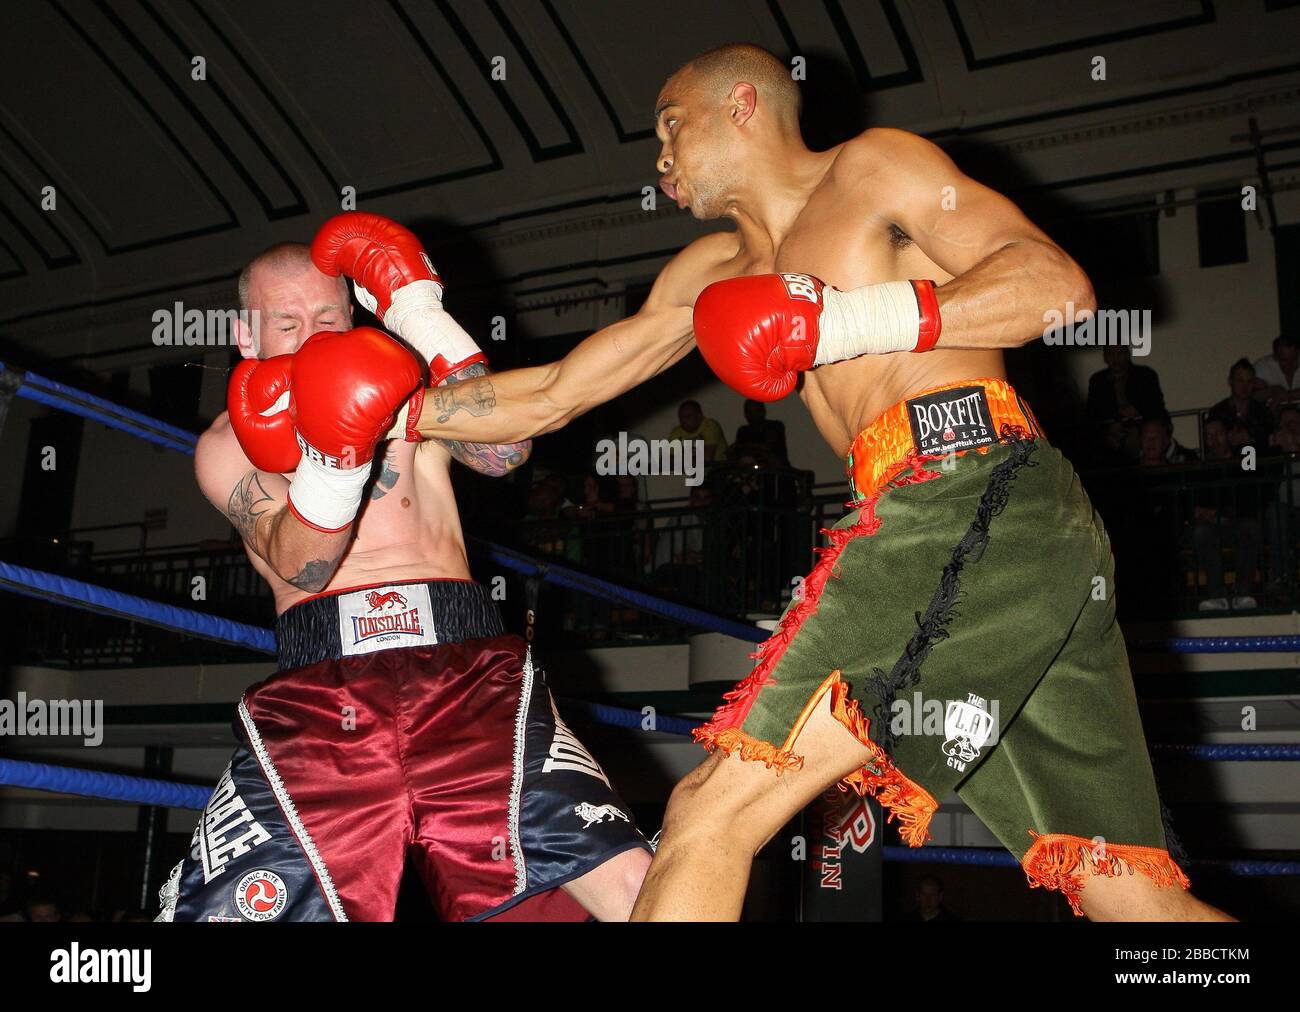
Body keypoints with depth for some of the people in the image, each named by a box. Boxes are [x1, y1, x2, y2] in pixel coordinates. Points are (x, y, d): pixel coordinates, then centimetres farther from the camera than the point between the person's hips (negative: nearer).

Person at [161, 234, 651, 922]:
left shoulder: (409, 394, 21)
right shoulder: (227, 446, 16)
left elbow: (505, 452, 0)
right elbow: (300, 567, -2)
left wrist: (422, 316, -2)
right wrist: (332, 460, -21)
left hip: (466, 665, 0)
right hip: (319, 684, 0)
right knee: (215, 911, -17)